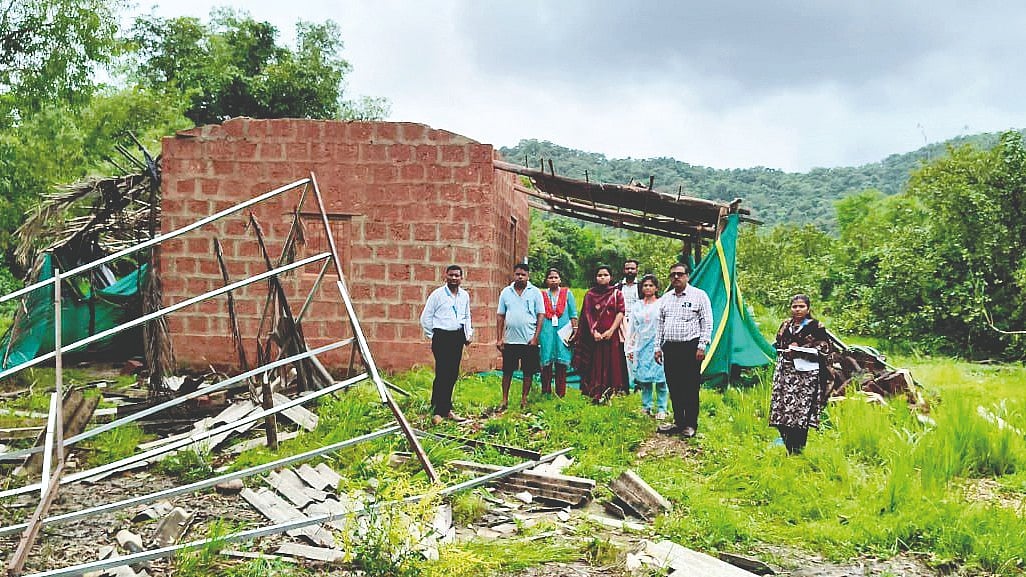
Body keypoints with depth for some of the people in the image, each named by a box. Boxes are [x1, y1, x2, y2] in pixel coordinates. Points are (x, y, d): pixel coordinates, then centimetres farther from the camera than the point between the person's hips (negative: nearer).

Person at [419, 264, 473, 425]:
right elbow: (425, 317, 0)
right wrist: (431, 336, 0)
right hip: (441, 337, -6)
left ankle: (446, 409, 18)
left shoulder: (465, 295, 12)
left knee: (453, 374, 8)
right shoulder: (437, 294, -4)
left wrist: (469, 334, 13)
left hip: (458, 337, 6)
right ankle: (438, 411, -9)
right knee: (442, 374, -11)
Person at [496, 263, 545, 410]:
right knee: (507, 371, 5)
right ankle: (505, 400, 13)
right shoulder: (506, 292, 6)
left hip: (529, 341, -1)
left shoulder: (535, 292, 1)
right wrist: (499, 338, 3)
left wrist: (535, 337, -8)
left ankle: (524, 400, 15)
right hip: (509, 340, 2)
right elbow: (500, 316, 9)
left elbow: (541, 315, -1)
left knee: (528, 371, 4)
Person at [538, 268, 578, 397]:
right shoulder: (542, 295, 10)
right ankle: (546, 393, 4)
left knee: (561, 362, -1)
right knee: (546, 362, -1)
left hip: (563, 332, 0)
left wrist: (575, 329, 0)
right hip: (546, 331, 0)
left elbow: (573, 313, 8)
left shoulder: (567, 293, 9)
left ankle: (561, 394, 5)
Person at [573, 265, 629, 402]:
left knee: (612, 363, -3)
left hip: (612, 335, 0)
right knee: (596, 364, -2)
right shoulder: (590, 295, 11)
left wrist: (611, 331, -11)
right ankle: (596, 395, 0)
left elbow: (620, 313, 0)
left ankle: (610, 393, 1)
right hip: (595, 336, 1)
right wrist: (594, 332, -9)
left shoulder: (617, 293, 8)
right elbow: (588, 314, 4)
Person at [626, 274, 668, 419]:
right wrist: (629, 347, 11)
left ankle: (661, 409, 2)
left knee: (660, 377, -5)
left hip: (657, 345, -3)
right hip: (641, 345, 3)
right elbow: (632, 328, 15)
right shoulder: (638, 305, 12)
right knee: (644, 377, 5)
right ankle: (646, 407, 15)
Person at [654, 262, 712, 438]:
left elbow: (707, 323, -3)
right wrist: (658, 347, 13)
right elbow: (660, 324, 20)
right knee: (674, 388, 8)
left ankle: (691, 425, 5)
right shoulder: (665, 298, 16)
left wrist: (702, 346, -10)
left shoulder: (699, 295, 1)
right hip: (670, 348, 5)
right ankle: (678, 422, 18)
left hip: (690, 347, -5)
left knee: (690, 388, -3)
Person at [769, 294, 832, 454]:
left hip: (806, 374, -4)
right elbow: (777, 345, 24)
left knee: (800, 411, -8)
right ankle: (789, 449, 11)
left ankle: (798, 450, 1)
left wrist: (799, 351, -10)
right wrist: (785, 351, 1)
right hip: (785, 372, 4)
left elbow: (824, 349, -4)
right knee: (781, 409, -1)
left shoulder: (816, 326, 2)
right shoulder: (785, 325, 15)